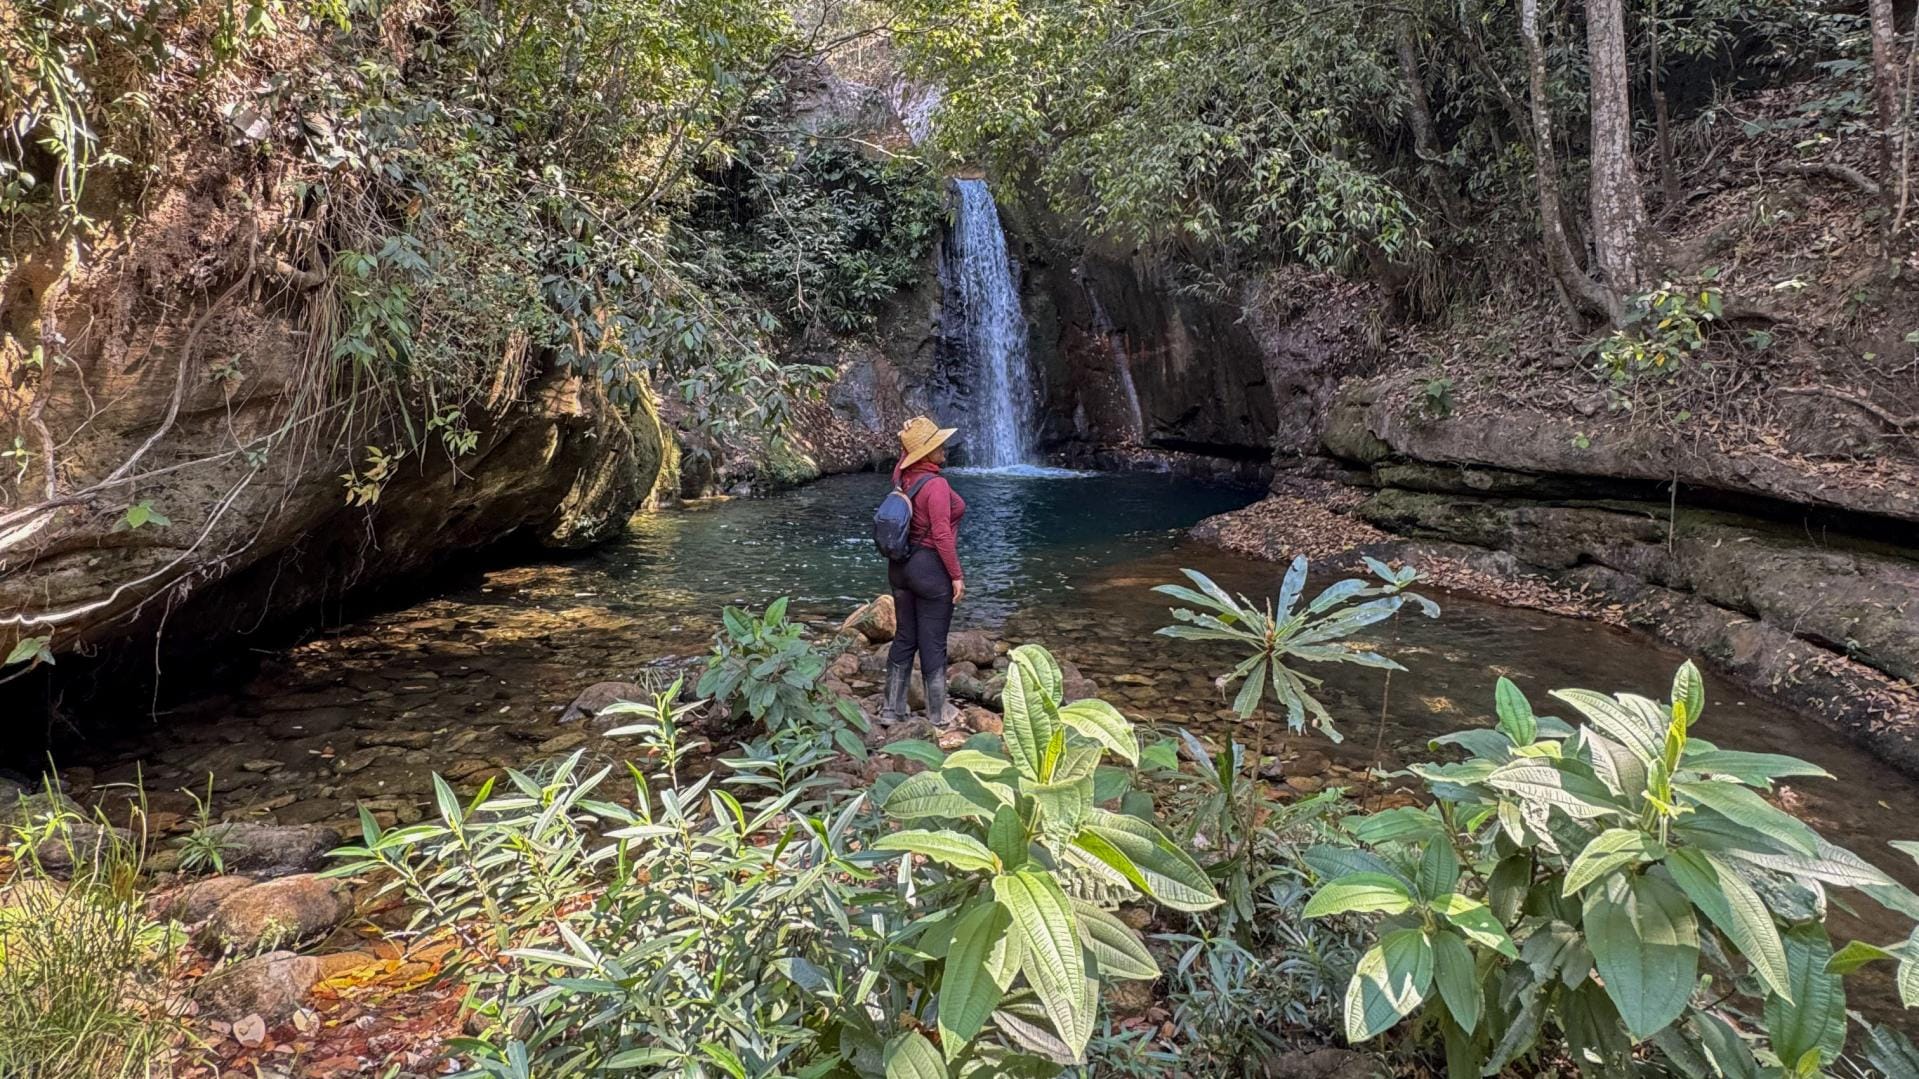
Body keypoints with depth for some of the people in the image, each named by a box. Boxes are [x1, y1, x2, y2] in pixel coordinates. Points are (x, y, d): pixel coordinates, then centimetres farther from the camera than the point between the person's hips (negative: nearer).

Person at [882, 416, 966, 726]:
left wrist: (908, 443, 10)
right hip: (931, 567, -8)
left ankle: (891, 709, 21)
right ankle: (937, 715, 13)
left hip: (900, 566, 8)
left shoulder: (902, 476, 1)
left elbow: (903, 463, 26)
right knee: (933, 644, 3)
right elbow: (941, 535, -21)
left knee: (904, 639, 16)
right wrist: (957, 575, -14)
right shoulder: (936, 485, -19)